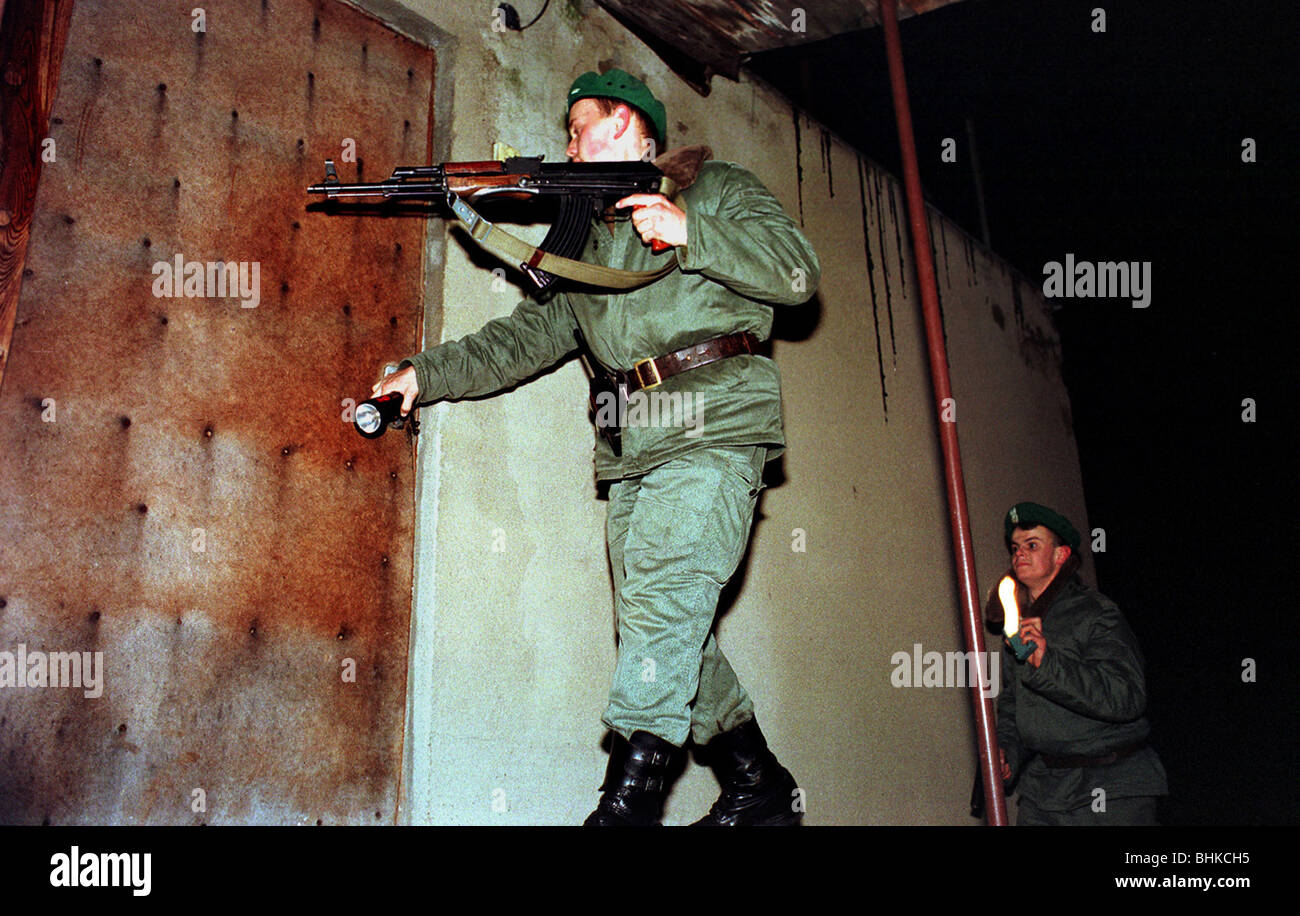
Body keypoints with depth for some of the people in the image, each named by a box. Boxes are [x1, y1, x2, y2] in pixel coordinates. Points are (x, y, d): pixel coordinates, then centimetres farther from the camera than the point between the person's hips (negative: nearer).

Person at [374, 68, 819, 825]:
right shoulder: (589, 239, 27)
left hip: (712, 427, -6)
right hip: (633, 450, 6)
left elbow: (799, 270, -2)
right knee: (668, 631, 4)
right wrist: (427, 374, 13)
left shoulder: (715, 188, 12)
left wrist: (689, 233, -11)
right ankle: (759, 784, 17)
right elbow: (526, 339, 21)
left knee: (663, 597, -18)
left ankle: (627, 803, -17)